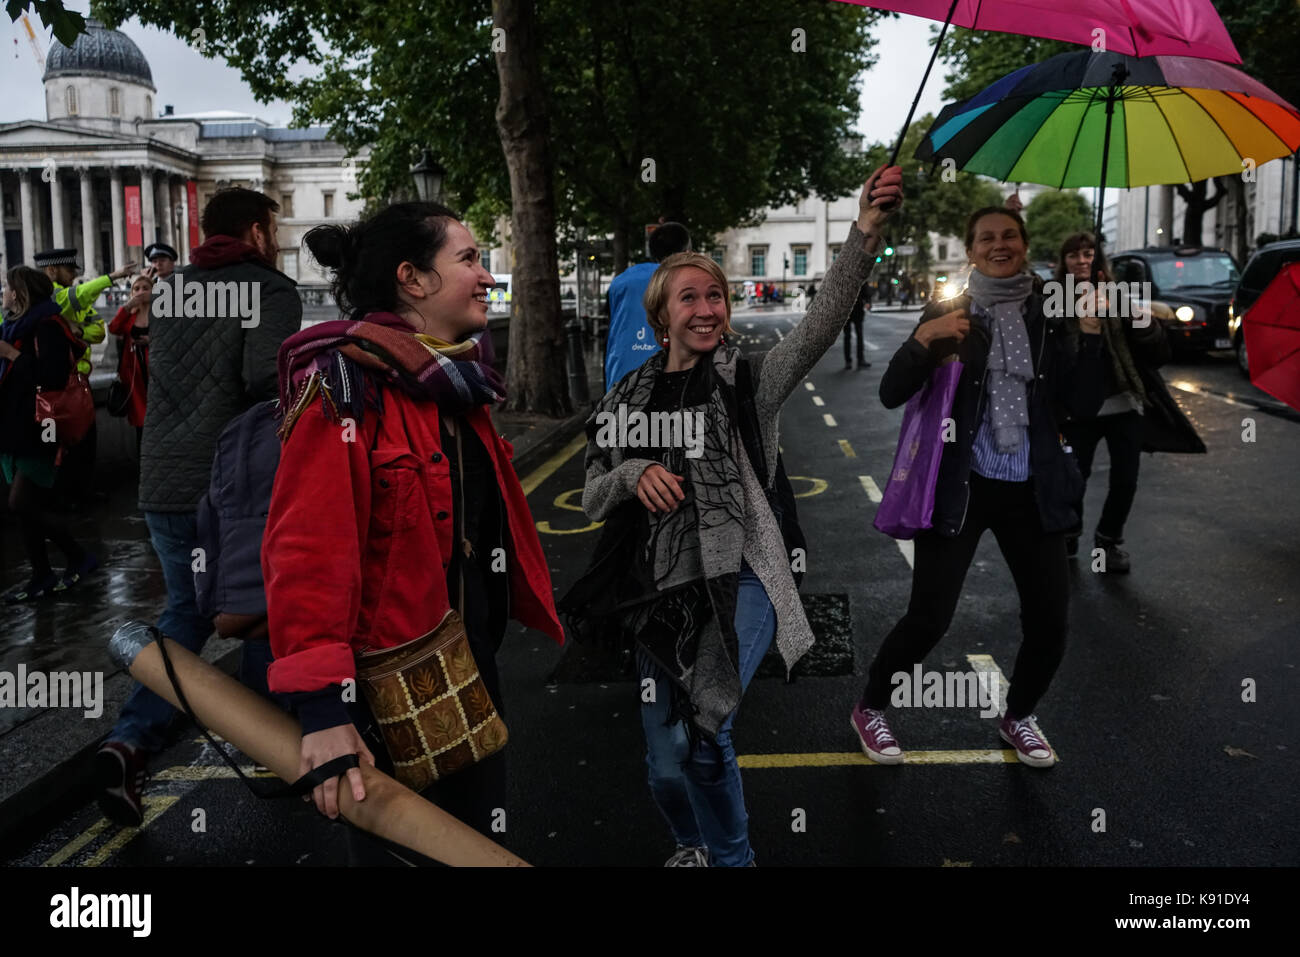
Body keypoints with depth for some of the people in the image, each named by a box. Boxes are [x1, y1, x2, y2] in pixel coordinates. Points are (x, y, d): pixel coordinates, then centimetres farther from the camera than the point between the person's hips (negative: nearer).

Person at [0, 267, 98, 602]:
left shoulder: (47, 327, -13)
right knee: (31, 506, 10)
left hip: (38, 431, -9)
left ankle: (79, 558, 6)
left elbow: (54, 377, -23)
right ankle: (42, 576, 17)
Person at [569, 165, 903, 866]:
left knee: (698, 733, -22)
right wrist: (634, 473, -11)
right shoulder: (630, 399, 10)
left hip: (736, 581, -3)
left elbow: (821, 324, -16)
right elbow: (592, 499, 12)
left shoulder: (747, 383, 1)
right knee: (666, 763, 7)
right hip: (660, 593, 4)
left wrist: (864, 232, -30)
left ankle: (728, 856, 9)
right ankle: (693, 844, 42)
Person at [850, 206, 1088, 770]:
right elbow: (891, 395, -8)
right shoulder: (948, 314, -1)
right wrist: (924, 339, -23)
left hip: (1032, 490, 3)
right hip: (961, 485, -3)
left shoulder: (1048, 315, 6)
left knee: (1049, 621, 5)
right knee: (928, 618, -5)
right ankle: (870, 710, 20)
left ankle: (1018, 717, 33)